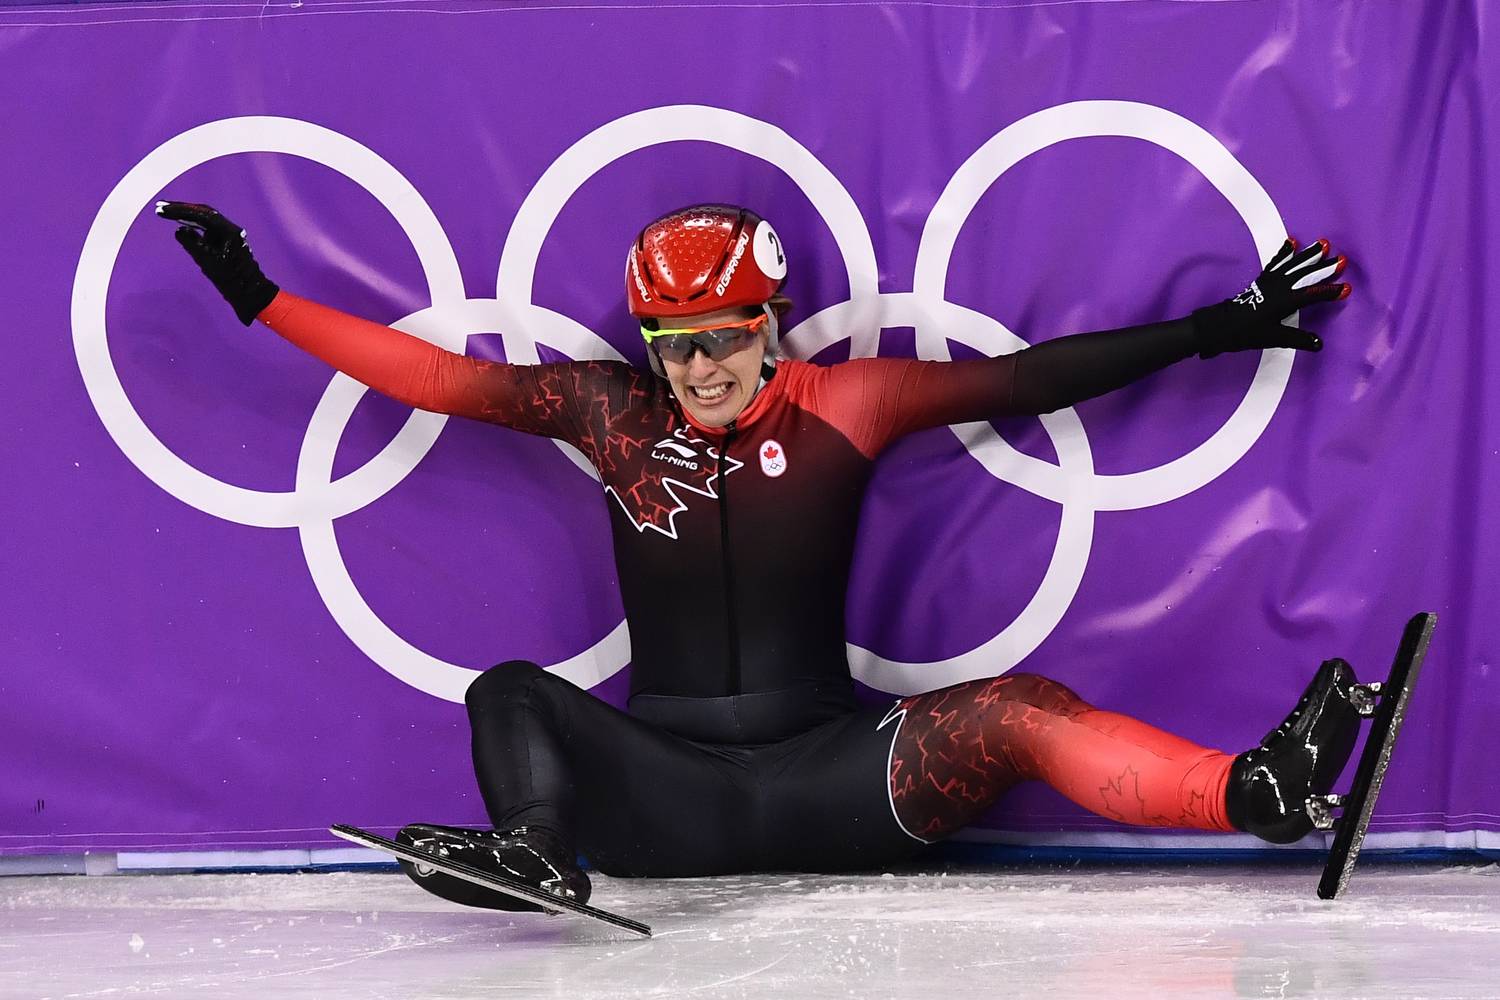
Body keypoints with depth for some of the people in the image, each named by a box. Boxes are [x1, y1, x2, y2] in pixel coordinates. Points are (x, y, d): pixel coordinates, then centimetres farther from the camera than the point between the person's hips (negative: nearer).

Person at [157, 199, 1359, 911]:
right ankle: (535, 850, -51)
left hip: (822, 774, -1)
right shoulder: (612, 413, 5)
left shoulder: (843, 403, 2)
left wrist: (1215, 330, -3)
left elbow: (1019, 380, 0)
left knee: (1011, 710, -24)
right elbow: (449, 378, 5)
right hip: (665, 786, 1)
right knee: (512, 692, -22)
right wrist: (262, 300, 2)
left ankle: (1258, 794, -41)